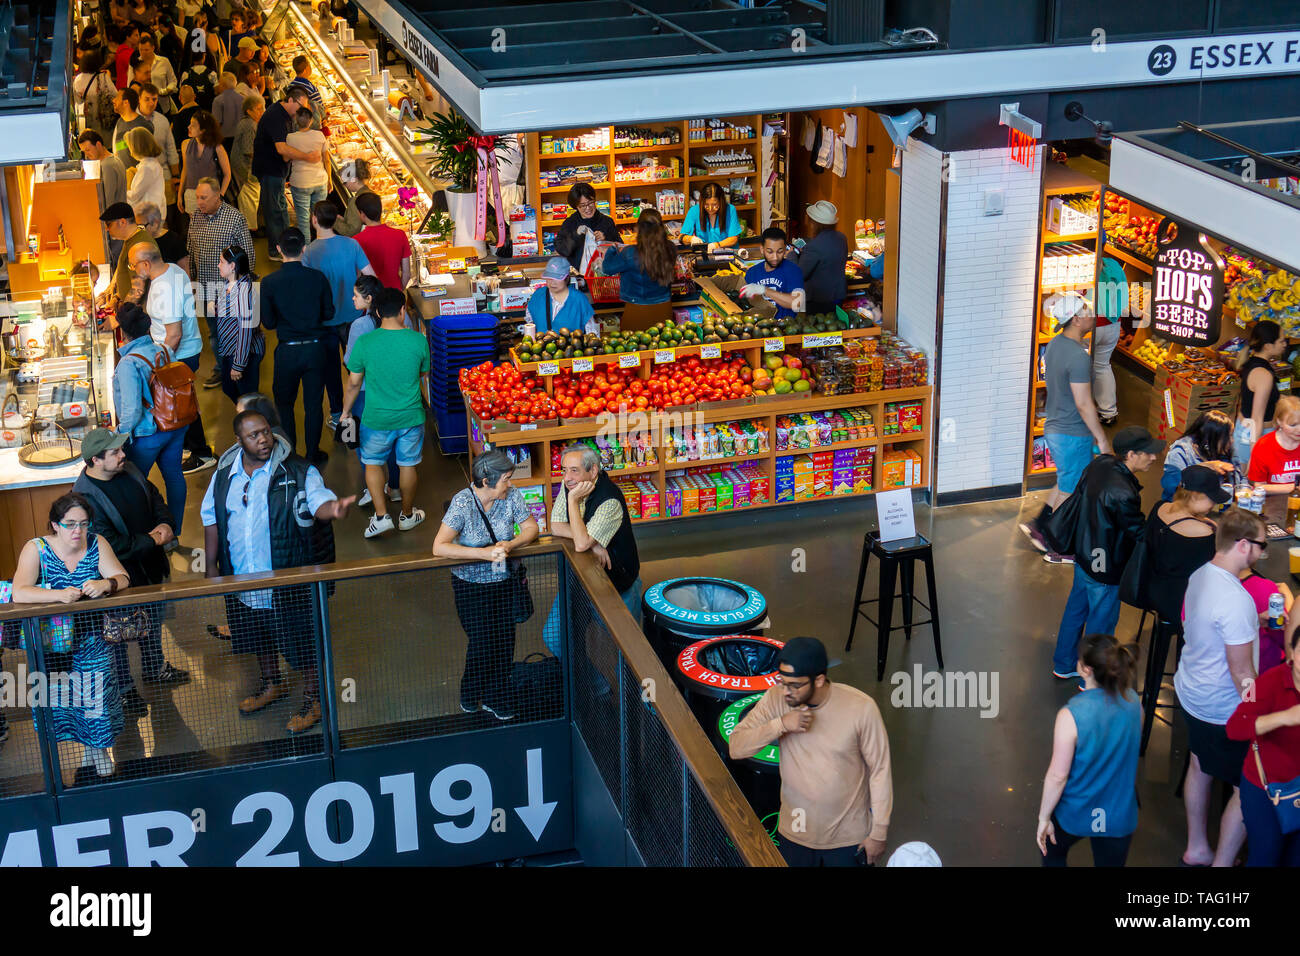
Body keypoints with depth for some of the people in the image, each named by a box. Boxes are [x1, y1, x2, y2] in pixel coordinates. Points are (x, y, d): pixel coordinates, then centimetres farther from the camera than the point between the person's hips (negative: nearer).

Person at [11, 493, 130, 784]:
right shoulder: (36, 549, -9)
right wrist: (60, 595, -37)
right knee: (54, 702, -5)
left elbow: (123, 579, -7)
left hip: (91, 637, 2)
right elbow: (19, 593, -21)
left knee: (96, 693, -5)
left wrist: (105, 584, -31)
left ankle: (95, 752, 14)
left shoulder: (96, 544, -1)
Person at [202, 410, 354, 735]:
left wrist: (332, 508, -48)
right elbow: (211, 519, 10)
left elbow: (319, 501, -24)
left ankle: (312, 698, 24)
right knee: (258, 635, 24)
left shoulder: (297, 471, -12)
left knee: (301, 639, 5)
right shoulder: (224, 475, 1)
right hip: (242, 580, 5)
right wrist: (211, 565, 9)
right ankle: (272, 684, 48)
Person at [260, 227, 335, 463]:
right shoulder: (318, 278, -10)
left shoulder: (269, 282, -12)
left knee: (284, 403, 18)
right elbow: (329, 313, 0)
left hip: (287, 351, -1)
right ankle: (312, 455, 21)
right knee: (313, 404, 13)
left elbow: (268, 323, -6)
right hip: (315, 348, 1)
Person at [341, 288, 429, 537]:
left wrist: (346, 412, 11)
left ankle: (381, 515, 12)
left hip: (376, 420, -1)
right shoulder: (418, 340, -12)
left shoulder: (364, 343, -14)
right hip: (411, 417, 1)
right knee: (407, 465, 18)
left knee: (373, 463, 19)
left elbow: (354, 384, -4)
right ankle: (407, 515, 33)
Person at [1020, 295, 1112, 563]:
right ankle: (1057, 550, 15)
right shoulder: (1078, 356, -25)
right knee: (1069, 491, 5)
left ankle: (1038, 525, 28)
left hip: (1054, 427, 9)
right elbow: (1083, 404, -24)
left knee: (1067, 482, 25)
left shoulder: (1054, 345, 5)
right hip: (1073, 433, -9)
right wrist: (1102, 439, -15)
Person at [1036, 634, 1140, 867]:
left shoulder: (1071, 716, -28)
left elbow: (1058, 775, -21)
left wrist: (1044, 817, -7)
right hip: (1120, 814, 4)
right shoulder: (1132, 702, -12)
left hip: (1076, 813, -3)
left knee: (1052, 853, 28)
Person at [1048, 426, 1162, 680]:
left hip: (1083, 555, 9)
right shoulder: (1122, 493, -35)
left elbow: (1079, 496, 8)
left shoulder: (1099, 464, -8)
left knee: (1076, 608, 25)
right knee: (1101, 621, 11)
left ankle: (1063, 665, 44)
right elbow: (1139, 533, -23)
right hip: (1106, 569, -9)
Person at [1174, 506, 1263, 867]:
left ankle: (1196, 849, 41)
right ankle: (1222, 864, 14)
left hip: (1191, 693, 10)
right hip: (1224, 711, -10)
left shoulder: (1199, 576, -3)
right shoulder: (1236, 601, -31)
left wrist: (1256, 620, 14)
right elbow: (1242, 673, -25)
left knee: (1200, 768, 25)